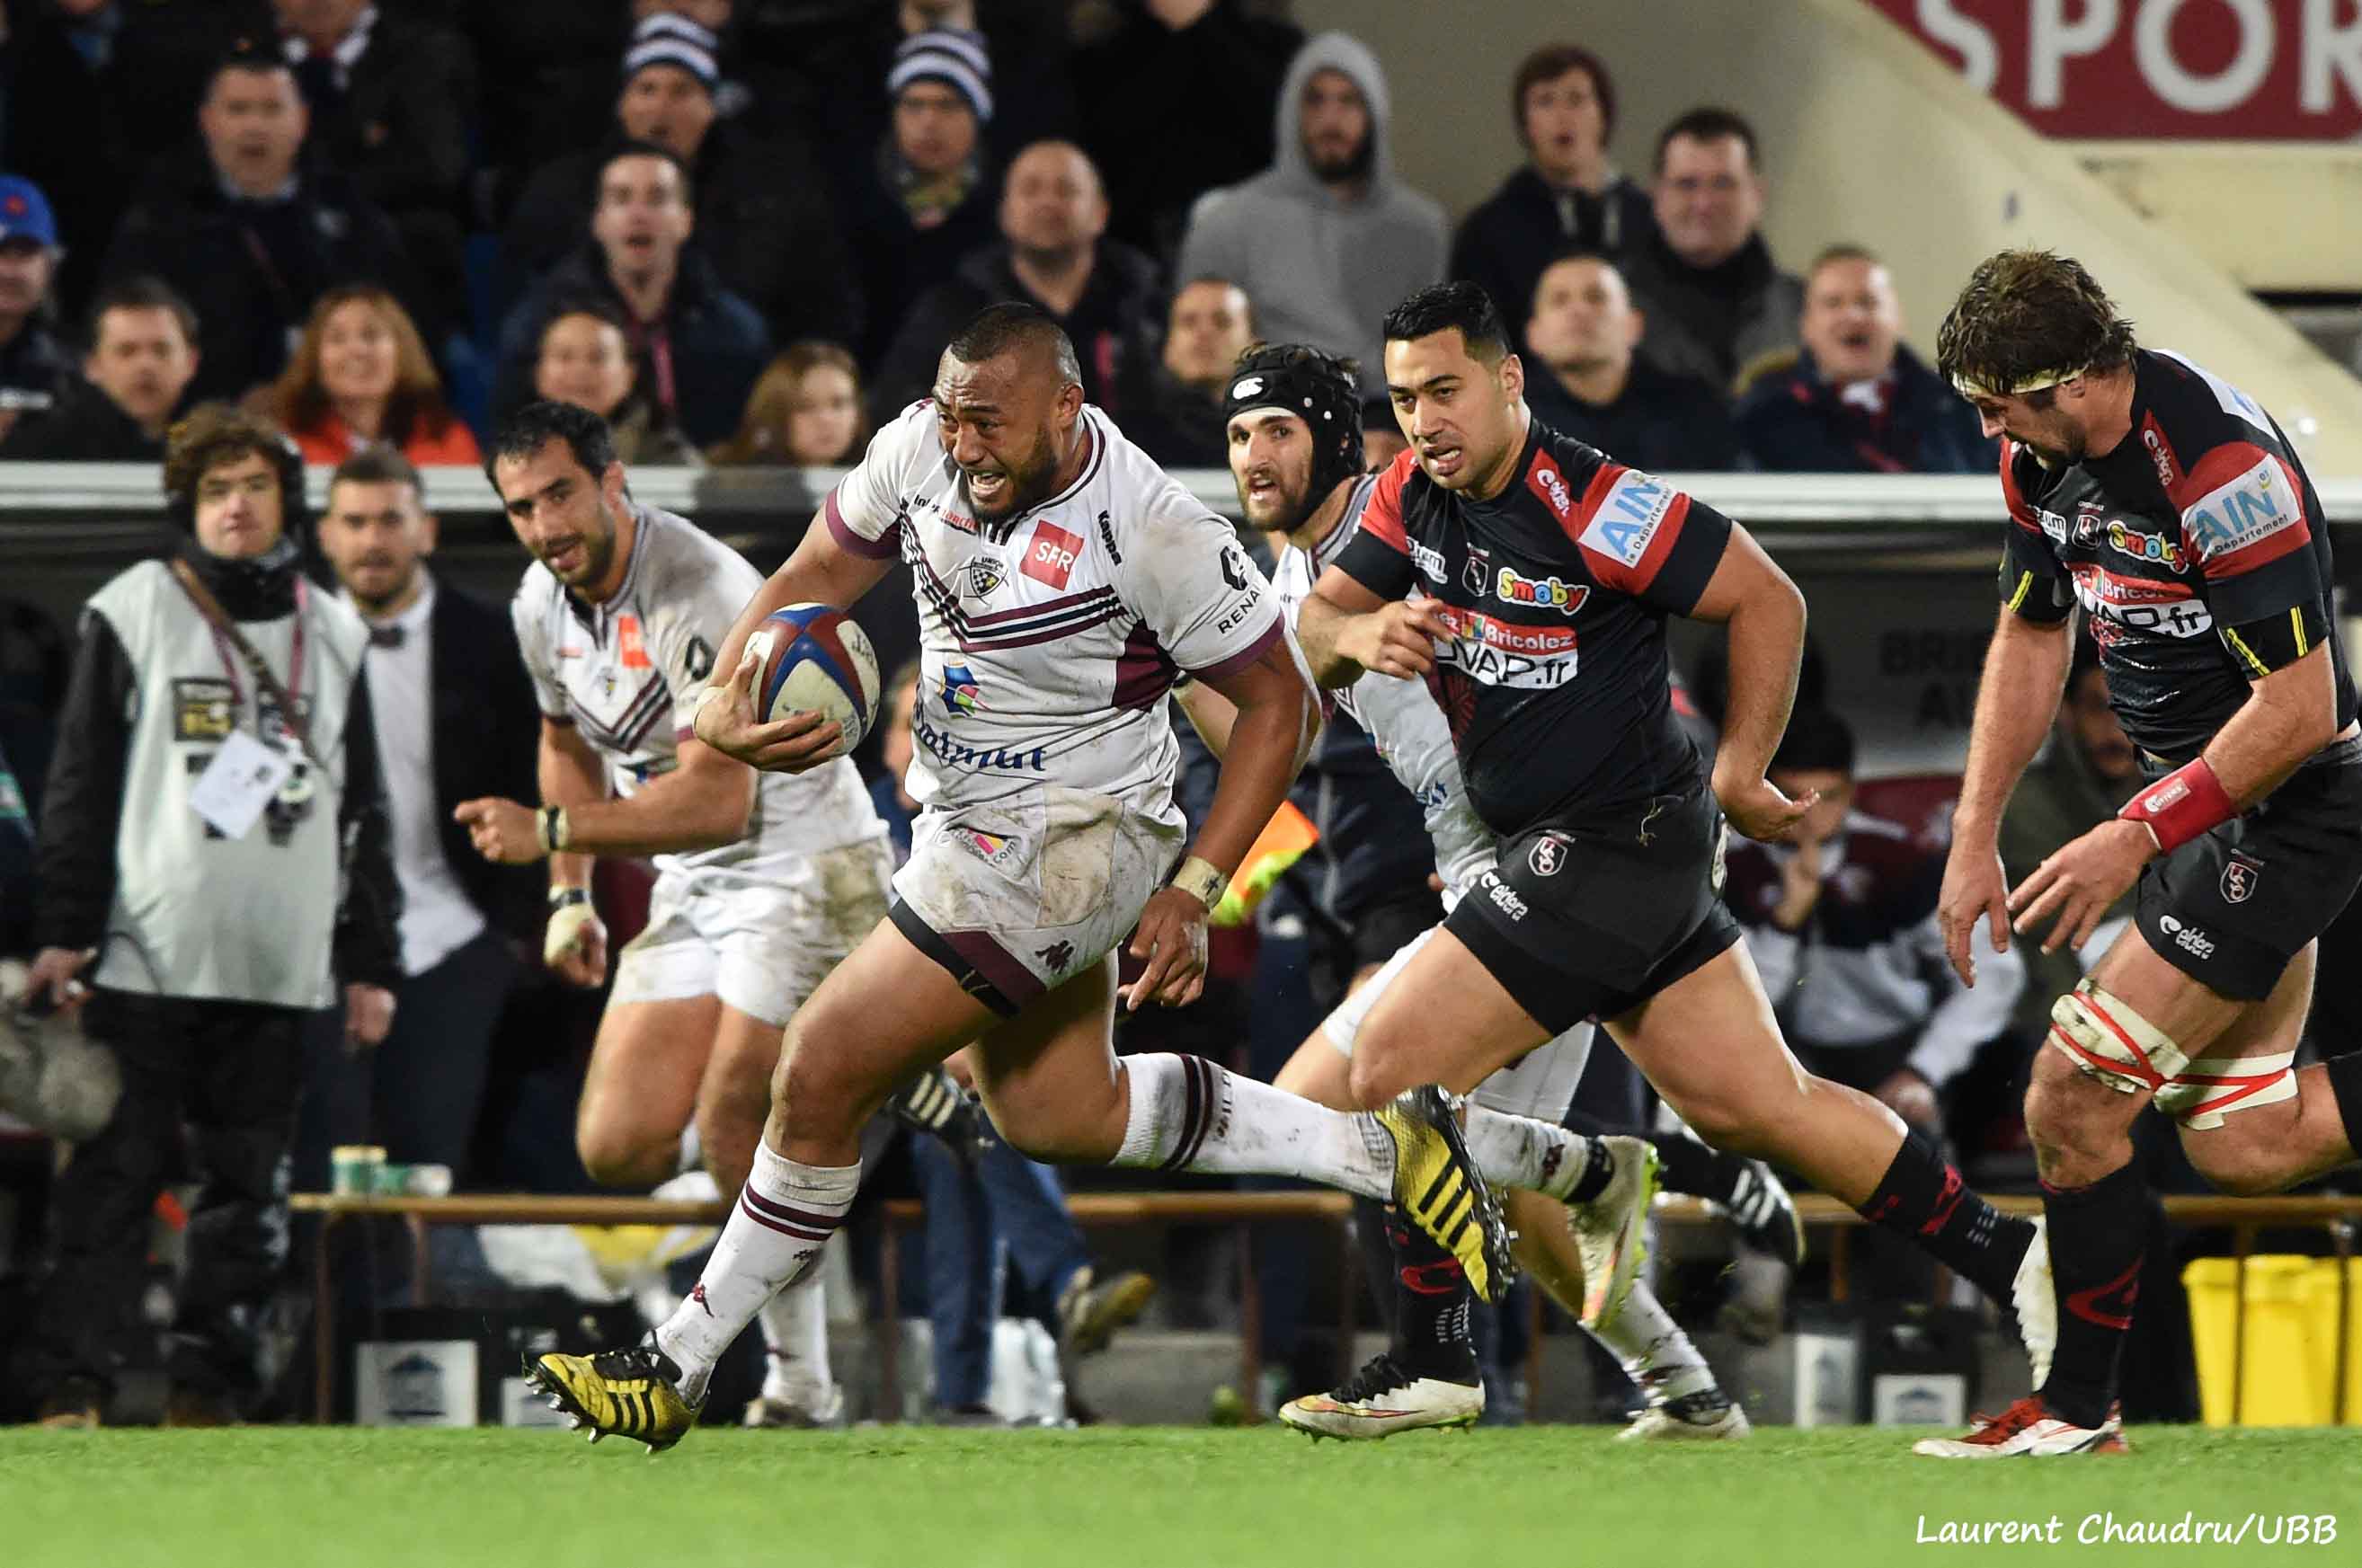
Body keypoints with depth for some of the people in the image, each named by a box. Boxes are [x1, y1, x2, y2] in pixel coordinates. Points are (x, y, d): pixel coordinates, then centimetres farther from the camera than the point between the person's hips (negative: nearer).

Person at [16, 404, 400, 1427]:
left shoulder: (334, 637, 14)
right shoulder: (133, 614, 2)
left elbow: (363, 814, 18)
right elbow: (79, 790, 1)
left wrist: (370, 961, 13)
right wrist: (64, 933, -6)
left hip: (280, 965, 4)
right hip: (149, 955, -4)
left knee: (248, 1188, 3)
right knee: (115, 1173, -6)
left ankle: (207, 1389, 9)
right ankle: (69, 1389, -5)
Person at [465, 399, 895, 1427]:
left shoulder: (703, 593, -24)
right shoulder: (541, 606, 2)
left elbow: (717, 801, -30)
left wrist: (548, 830, -30)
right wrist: (568, 895, 18)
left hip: (803, 867, -8)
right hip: (690, 889, 8)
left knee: (733, 1131, -17)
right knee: (617, 1150, -6)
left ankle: (801, 1384, -2)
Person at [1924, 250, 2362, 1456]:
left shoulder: (2218, 465, -27)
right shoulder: (2043, 457, 0)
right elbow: (2028, 644, 15)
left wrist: (2138, 838, -21)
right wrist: (1973, 842, 10)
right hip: (2198, 799, 9)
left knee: (2072, 1106, -9)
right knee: (2240, 1149, 6)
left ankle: (2078, 1409, 6)